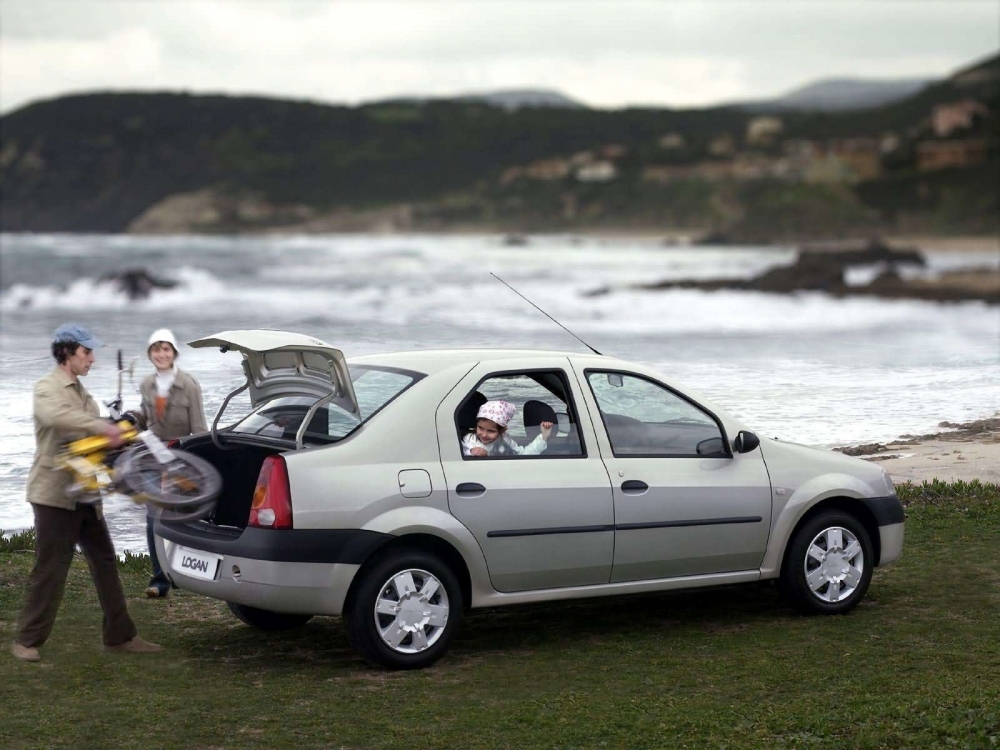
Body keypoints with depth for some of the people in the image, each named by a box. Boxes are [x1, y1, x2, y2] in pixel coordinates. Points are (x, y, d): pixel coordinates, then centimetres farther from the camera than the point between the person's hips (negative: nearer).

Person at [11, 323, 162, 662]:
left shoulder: (81, 393, 18)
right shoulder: (48, 388, -11)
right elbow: (56, 416, -35)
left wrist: (117, 434, -1)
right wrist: (104, 427, -41)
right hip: (54, 494, -8)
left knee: (105, 563, 10)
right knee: (50, 570, -3)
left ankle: (120, 635, 17)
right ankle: (27, 640, 9)